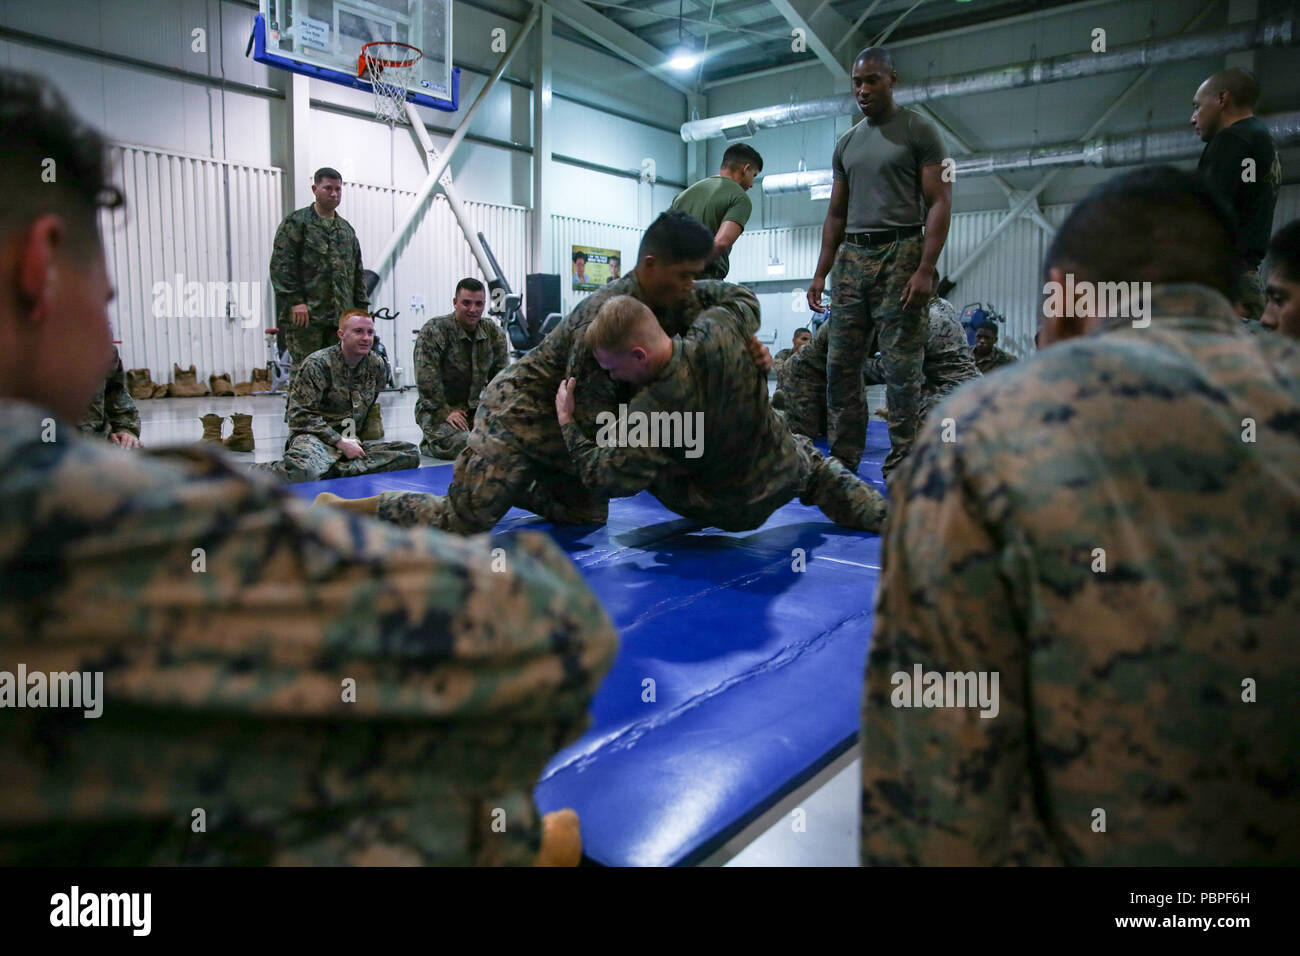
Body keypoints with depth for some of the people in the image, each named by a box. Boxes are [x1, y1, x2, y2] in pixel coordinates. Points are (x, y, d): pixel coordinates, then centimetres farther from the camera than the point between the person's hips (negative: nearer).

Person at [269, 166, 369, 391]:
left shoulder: (346, 229, 22)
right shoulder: (296, 222, 3)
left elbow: (357, 273, 24)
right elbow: (281, 264, -6)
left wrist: (361, 308, 16)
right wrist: (294, 300, -15)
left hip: (340, 315, 6)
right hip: (305, 313, -6)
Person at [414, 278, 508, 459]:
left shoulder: (494, 333, 5)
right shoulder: (434, 330, -11)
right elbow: (426, 378, -17)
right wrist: (445, 412, -21)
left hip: (476, 407, 6)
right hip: (439, 408, -6)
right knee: (462, 445, -32)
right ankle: (429, 444, 4)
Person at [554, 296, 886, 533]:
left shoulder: (651, 413, -36)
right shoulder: (720, 329, -24)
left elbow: (607, 479, -27)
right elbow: (747, 309, 2)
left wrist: (567, 423, -17)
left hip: (733, 512, -3)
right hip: (787, 473, 4)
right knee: (814, 463, 38)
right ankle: (877, 512, 22)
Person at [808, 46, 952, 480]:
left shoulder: (918, 130, 2)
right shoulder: (846, 144, 19)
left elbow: (940, 203, -5)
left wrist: (925, 269, -17)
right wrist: (821, 273, 10)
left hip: (899, 253, -5)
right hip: (851, 257, 6)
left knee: (901, 368, -6)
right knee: (841, 366, 2)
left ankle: (901, 468, 0)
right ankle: (842, 460, 9)